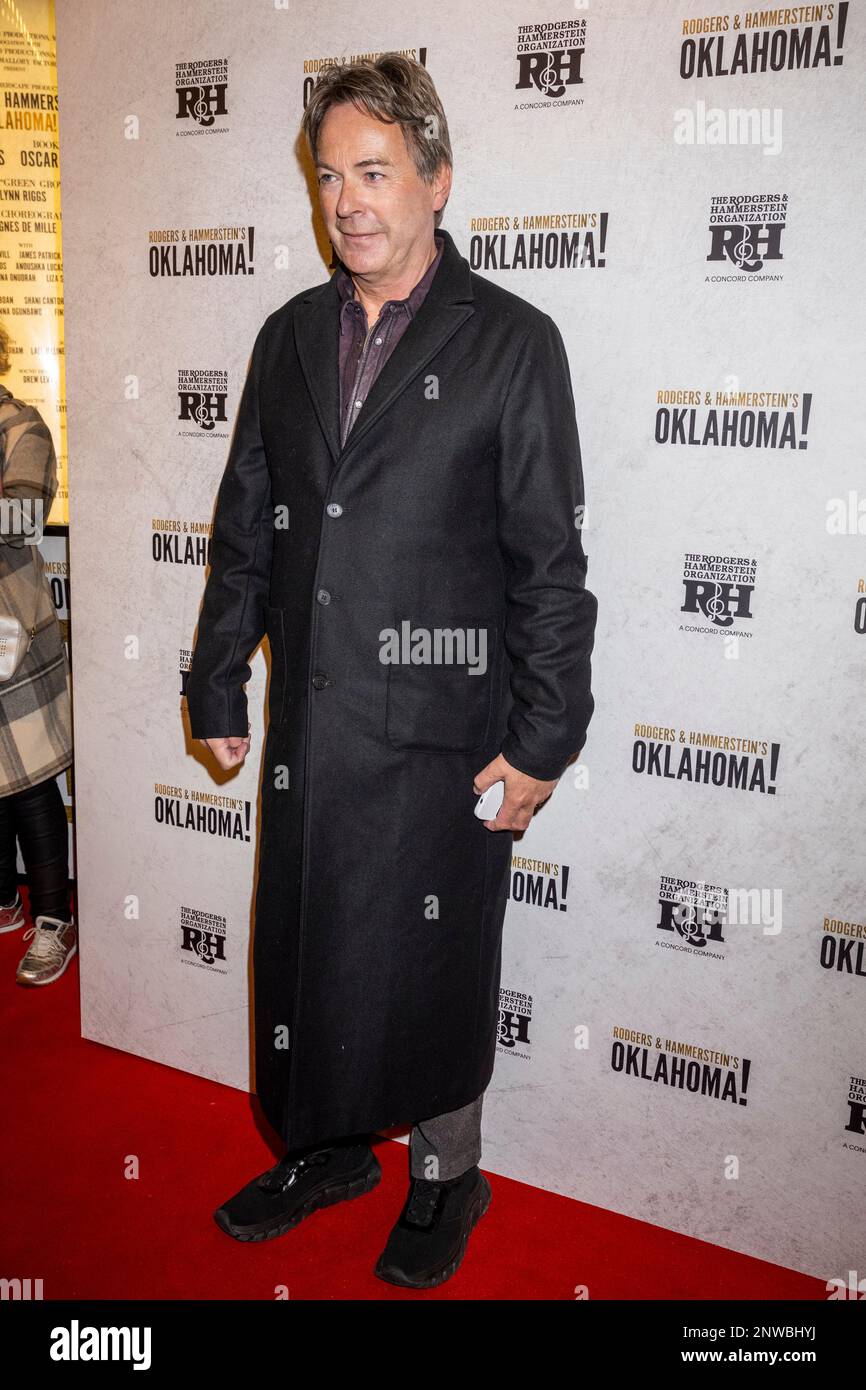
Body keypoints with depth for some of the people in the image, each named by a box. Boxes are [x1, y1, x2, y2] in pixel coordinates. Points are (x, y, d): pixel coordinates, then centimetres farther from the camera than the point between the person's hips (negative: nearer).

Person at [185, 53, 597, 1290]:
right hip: (309, 719, 5)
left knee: (432, 966, 9)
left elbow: (551, 560, -8)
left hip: (442, 728, -5)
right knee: (302, 946, 16)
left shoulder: (512, 341, -6)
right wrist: (219, 687, 12)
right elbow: (245, 529, 12)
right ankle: (327, 1150, 41)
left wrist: (543, 738, -11)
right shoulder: (290, 337, 9)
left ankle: (445, 1177, 35)